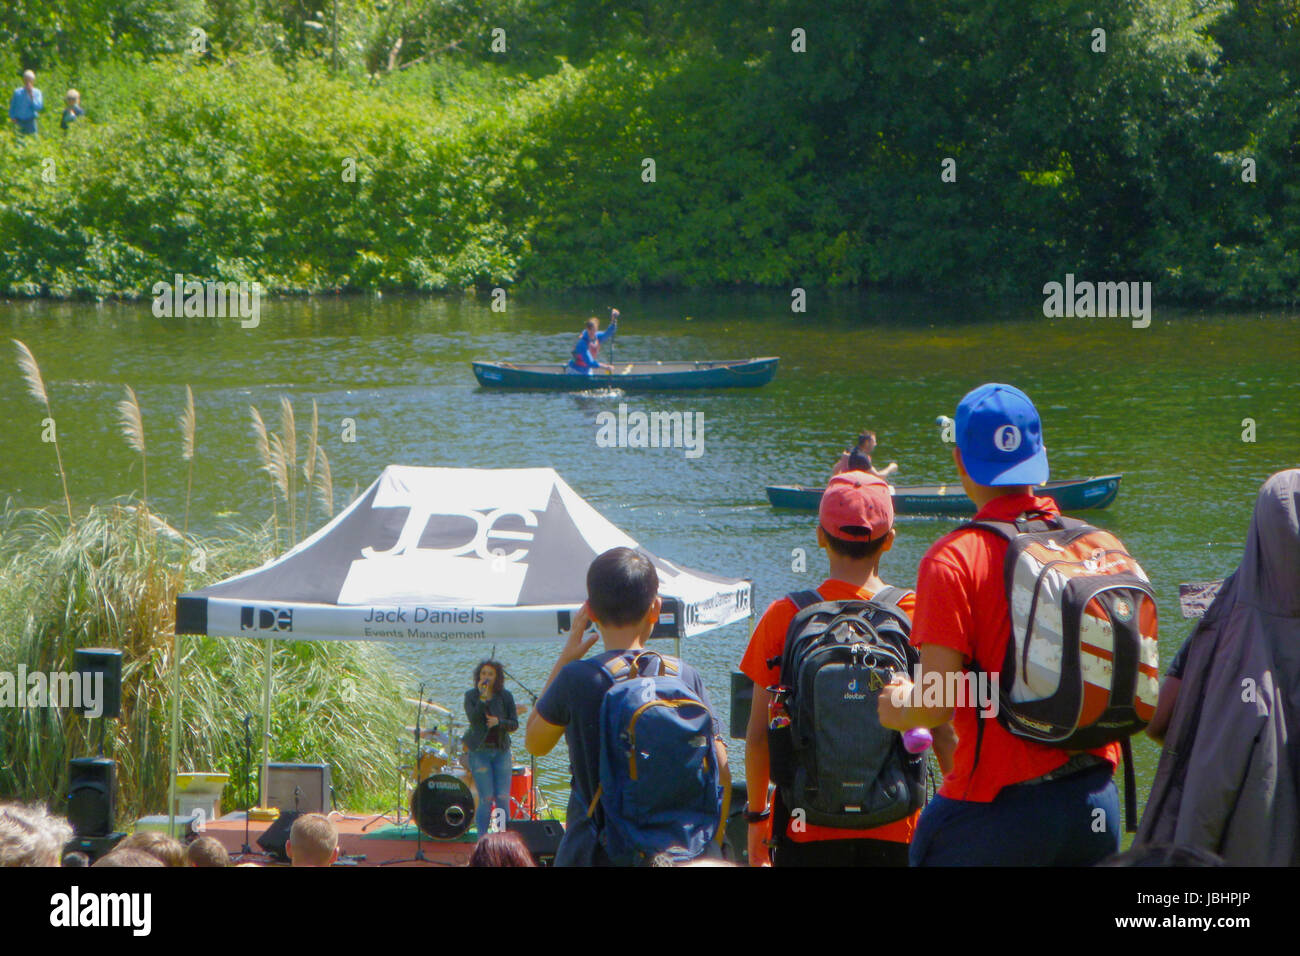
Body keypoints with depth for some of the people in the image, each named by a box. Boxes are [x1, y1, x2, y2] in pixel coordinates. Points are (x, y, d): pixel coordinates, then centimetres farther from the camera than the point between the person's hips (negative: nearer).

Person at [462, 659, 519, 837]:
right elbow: (474, 719, -15)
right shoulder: (471, 696, 1)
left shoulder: (505, 696, 4)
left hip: (501, 751, 2)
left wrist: (498, 722, -17)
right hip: (480, 751, -2)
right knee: (486, 799, -7)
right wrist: (483, 698, -23)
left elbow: (514, 725, 1)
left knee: (503, 799, -3)